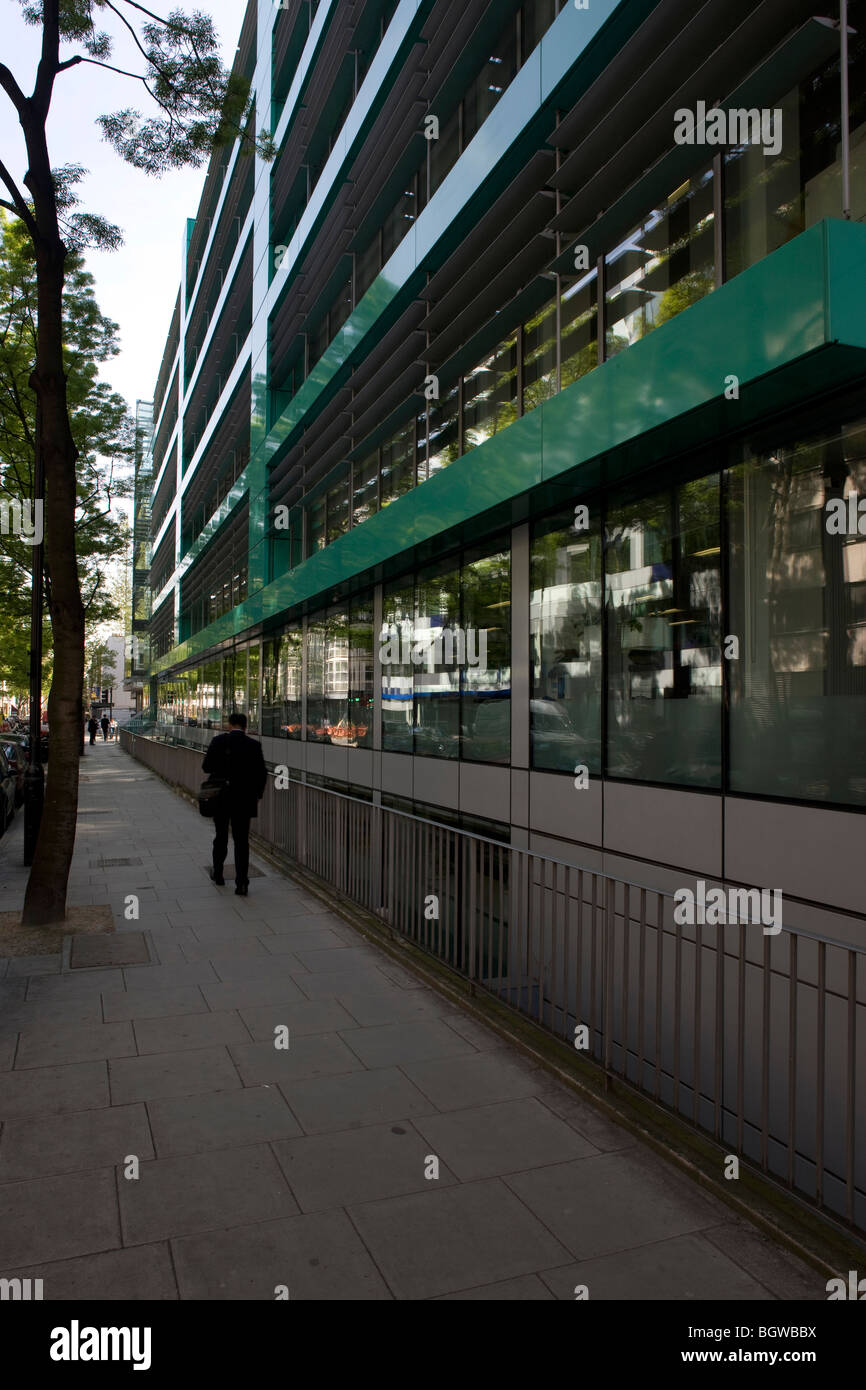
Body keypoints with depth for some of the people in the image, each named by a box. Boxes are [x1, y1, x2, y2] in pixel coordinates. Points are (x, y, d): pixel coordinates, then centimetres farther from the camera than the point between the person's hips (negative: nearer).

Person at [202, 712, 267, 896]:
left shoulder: (218, 741, -7)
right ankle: (242, 883, -3)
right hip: (244, 800, 0)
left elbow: (206, 766, -6)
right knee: (241, 841, 4)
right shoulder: (254, 745, -5)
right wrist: (257, 795, 9)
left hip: (221, 797, 0)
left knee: (221, 837, 19)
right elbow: (262, 773, -4)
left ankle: (218, 874, 32)